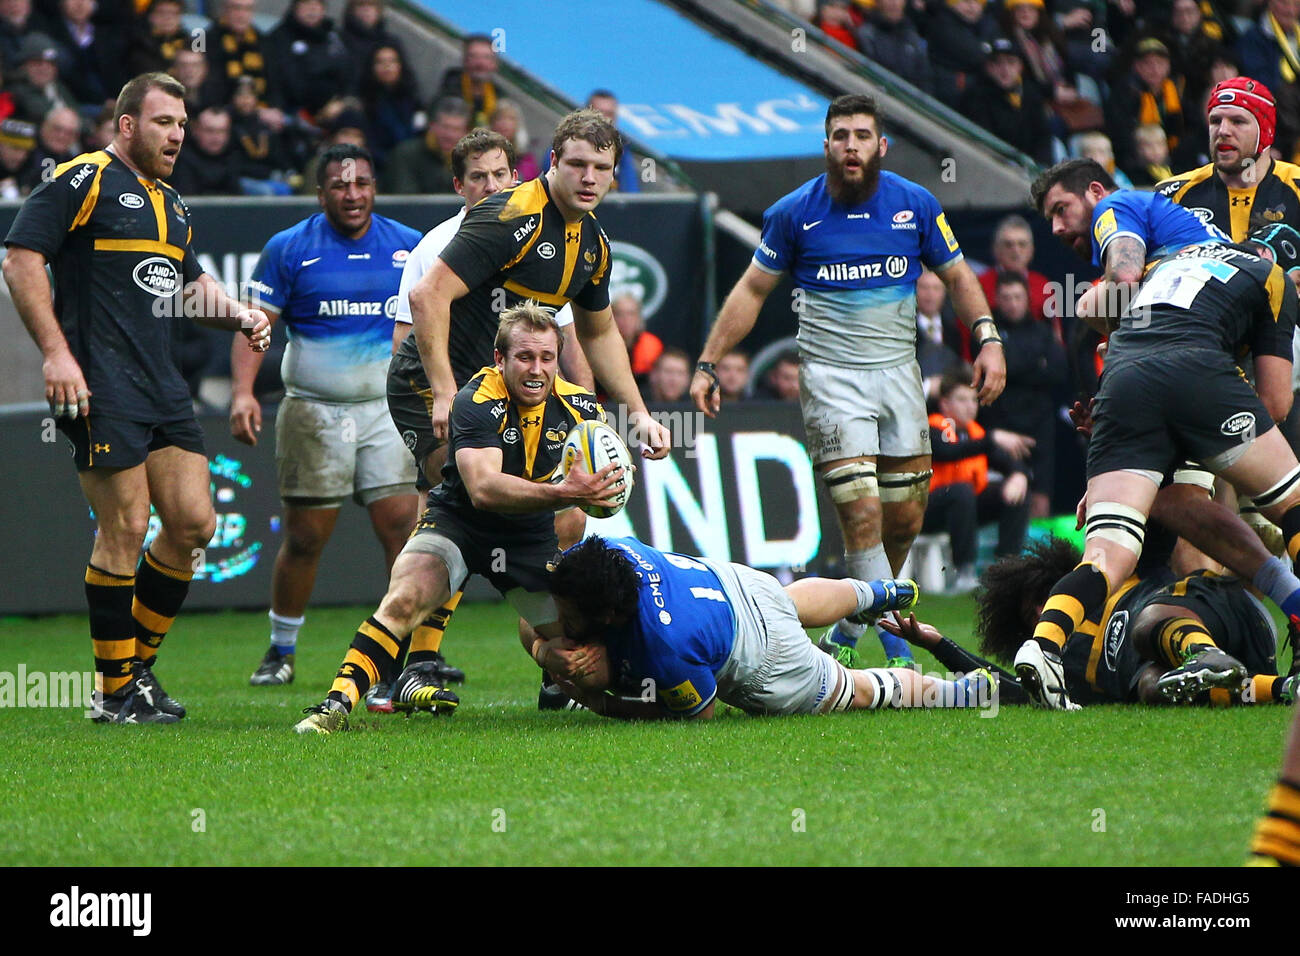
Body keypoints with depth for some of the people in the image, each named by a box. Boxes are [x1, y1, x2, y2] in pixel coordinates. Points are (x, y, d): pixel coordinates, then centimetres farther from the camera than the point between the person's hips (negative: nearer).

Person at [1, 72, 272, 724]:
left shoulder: (171, 204, 21)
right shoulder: (83, 181, -5)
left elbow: (192, 283, 33)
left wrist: (240, 317, 12)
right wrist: (55, 351, -19)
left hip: (163, 390, 8)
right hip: (102, 391, -8)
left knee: (193, 524, 3)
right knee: (125, 528, -9)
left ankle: (137, 664, 18)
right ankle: (115, 691, 1)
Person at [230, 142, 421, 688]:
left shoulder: (410, 248, 6)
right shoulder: (289, 249, -2)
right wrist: (242, 392, -16)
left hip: (388, 412, 2)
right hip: (313, 413, -2)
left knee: (402, 525, -10)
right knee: (304, 539, 2)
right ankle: (281, 651, 20)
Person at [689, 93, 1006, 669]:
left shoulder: (916, 205, 1)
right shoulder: (796, 212, -3)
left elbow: (956, 277, 13)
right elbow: (752, 290, 7)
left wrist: (988, 340, -2)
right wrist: (707, 364, 4)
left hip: (898, 371, 3)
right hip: (830, 377, -3)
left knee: (905, 519, 3)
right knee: (861, 513, -16)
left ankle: (850, 627, 24)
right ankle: (898, 646, -16)